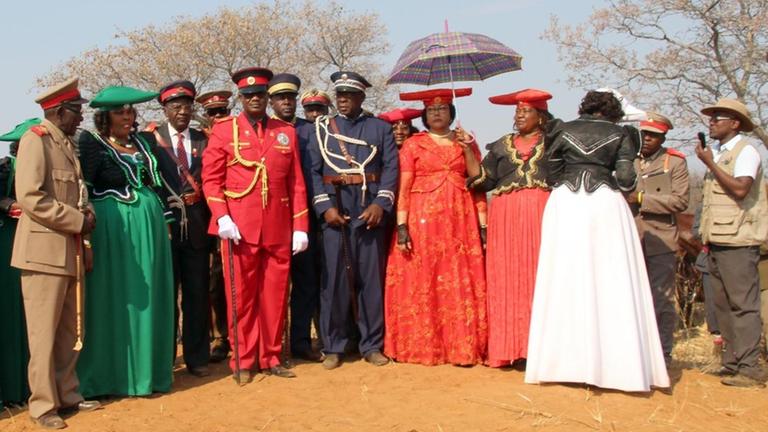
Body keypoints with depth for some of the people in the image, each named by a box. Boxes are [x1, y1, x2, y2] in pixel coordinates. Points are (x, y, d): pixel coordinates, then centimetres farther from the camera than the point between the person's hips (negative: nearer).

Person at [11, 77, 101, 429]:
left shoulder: (66, 143, 16)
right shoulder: (35, 139, -9)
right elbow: (30, 197, -19)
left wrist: (86, 213, 2)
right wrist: (77, 221, -14)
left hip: (69, 251, 8)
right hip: (44, 251, -8)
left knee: (68, 332, 13)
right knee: (44, 333, -1)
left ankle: (66, 395, 23)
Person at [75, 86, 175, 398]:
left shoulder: (144, 143, 12)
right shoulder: (92, 145, -4)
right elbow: (81, 190, -9)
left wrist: (165, 221, 12)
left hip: (150, 228, 6)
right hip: (114, 231, -5)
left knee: (149, 299, 10)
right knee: (115, 302, 2)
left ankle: (148, 369, 21)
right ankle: (114, 374, 13)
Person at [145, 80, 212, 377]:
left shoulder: (202, 140, 9)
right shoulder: (149, 138, 1)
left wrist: (210, 220, -4)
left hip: (197, 226, 2)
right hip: (163, 224, -2)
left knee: (197, 294, 7)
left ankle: (197, 358, 18)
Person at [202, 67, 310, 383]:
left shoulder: (286, 132, 12)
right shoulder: (224, 130, 4)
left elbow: (296, 183, 10)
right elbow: (211, 178, 0)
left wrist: (300, 226, 5)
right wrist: (222, 217, -12)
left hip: (278, 228, 3)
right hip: (238, 226, -2)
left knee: (275, 295, 8)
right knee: (241, 296, 4)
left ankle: (270, 357, 20)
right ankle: (243, 360, 15)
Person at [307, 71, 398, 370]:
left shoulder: (381, 128, 11)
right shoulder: (321, 129, 11)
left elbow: (391, 168, 2)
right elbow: (313, 171, 3)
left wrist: (381, 204, -11)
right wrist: (325, 207, -9)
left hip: (370, 212, 0)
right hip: (334, 211, 0)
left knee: (372, 278, 4)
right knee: (334, 278, 1)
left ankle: (372, 345, 14)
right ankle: (333, 347, 11)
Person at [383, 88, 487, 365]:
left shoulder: (466, 142, 13)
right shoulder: (412, 144, 7)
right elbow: (403, 189, 0)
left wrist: (483, 225, 0)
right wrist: (401, 226, -10)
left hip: (461, 221, 2)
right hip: (423, 221, -1)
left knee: (461, 285, 0)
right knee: (421, 284, -2)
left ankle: (463, 347, 6)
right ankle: (423, 348, 5)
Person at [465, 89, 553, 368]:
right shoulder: (500, 146, 20)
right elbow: (483, 182, 9)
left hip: (544, 216, -2)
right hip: (507, 217, 2)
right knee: (508, 281, -3)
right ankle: (511, 346, 1)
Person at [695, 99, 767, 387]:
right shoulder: (717, 154, 19)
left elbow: (740, 189, -20)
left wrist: (709, 163, -14)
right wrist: (706, 234, 16)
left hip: (738, 240, -8)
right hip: (718, 241, 8)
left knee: (743, 304, -8)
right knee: (724, 305, 9)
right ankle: (732, 363, 15)